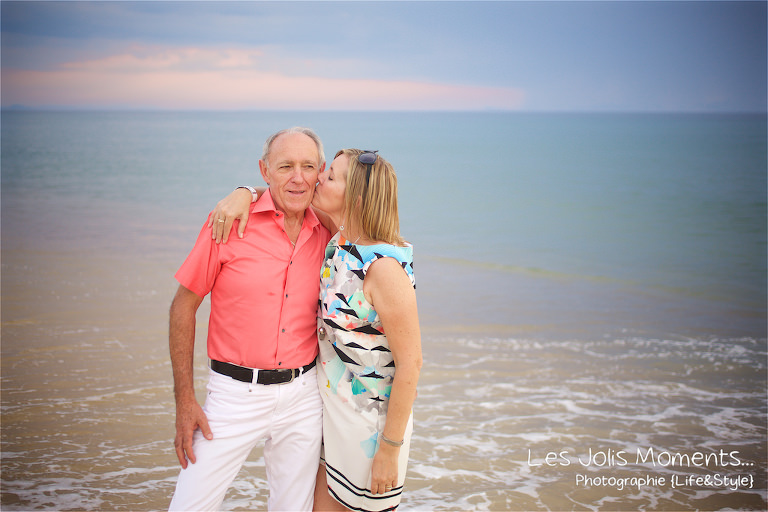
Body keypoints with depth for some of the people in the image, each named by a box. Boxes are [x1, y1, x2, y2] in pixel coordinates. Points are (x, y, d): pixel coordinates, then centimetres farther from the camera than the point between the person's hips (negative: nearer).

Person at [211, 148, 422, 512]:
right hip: (332, 410, 8)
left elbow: (411, 363, -23)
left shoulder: (385, 267, -26)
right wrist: (245, 193, -9)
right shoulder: (339, 237, -3)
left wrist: (389, 451, -19)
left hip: (372, 422, -7)